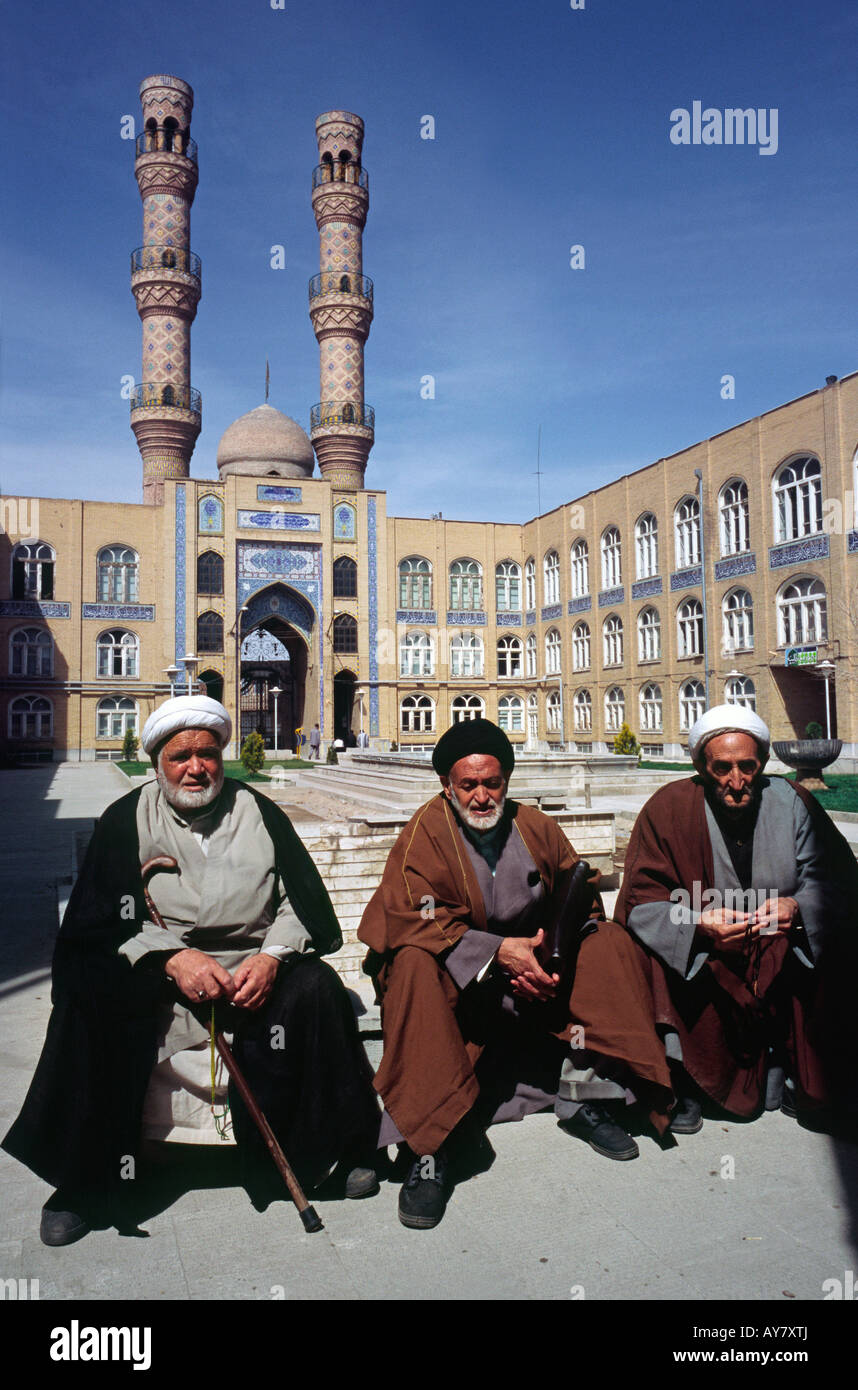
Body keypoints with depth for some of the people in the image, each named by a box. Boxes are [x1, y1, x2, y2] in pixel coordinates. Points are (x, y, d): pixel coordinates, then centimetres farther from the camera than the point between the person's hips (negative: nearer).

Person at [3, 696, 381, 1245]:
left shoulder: (259, 812, 5)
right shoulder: (128, 819, 3)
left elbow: (304, 902, 1)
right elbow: (99, 921, -4)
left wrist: (271, 957, -19)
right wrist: (173, 958, -20)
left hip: (255, 967, 0)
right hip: (155, 971, 0)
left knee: (317, 988, -26)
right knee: (91, 999, -27)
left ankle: (346, 1147, -5)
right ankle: (82, 1184, -9)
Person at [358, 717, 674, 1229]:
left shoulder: (537, 829, 2)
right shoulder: (425, 833, -10)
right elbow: (413, 921, -20)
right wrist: (498, 951, -28)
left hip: (530, 966, 4)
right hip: (451, 973, -3)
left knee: (610, 943, -14)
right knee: (415, 965, -35)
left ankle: (582, 1094, -11)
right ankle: (430, 1145, -32)